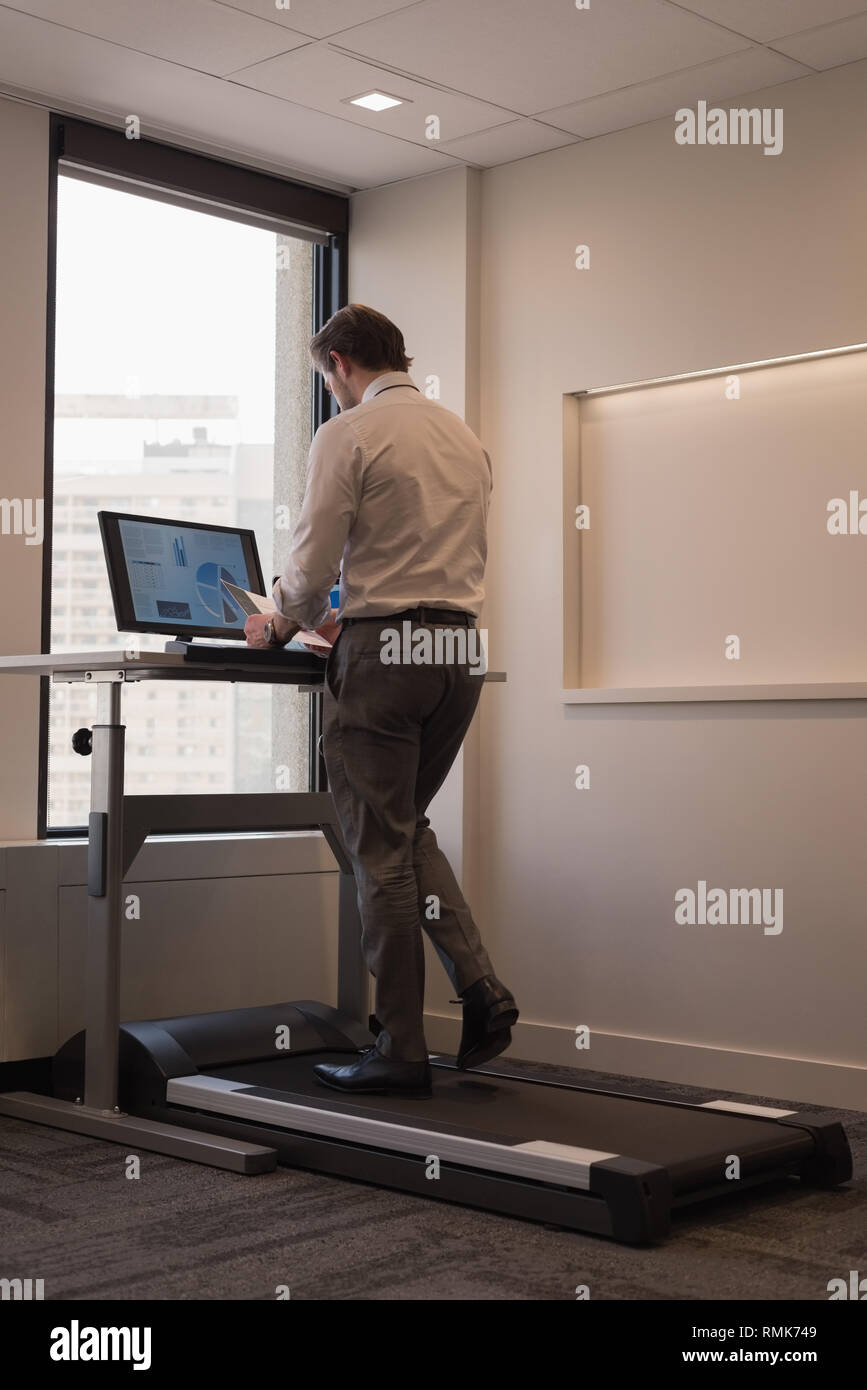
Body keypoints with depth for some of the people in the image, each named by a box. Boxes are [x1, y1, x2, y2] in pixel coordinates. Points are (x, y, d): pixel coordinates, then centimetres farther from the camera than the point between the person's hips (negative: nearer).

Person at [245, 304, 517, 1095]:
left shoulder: (349, 435, -6)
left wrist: (278, 626, 11)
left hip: (384, 652, -7)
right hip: (461, 649, 7)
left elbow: (313, 564, -10)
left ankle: (400, 1052, 8)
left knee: (381, 850, 2)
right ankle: (480, 991, 7)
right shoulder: (465, 437, 15)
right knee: (410, 829, 20)